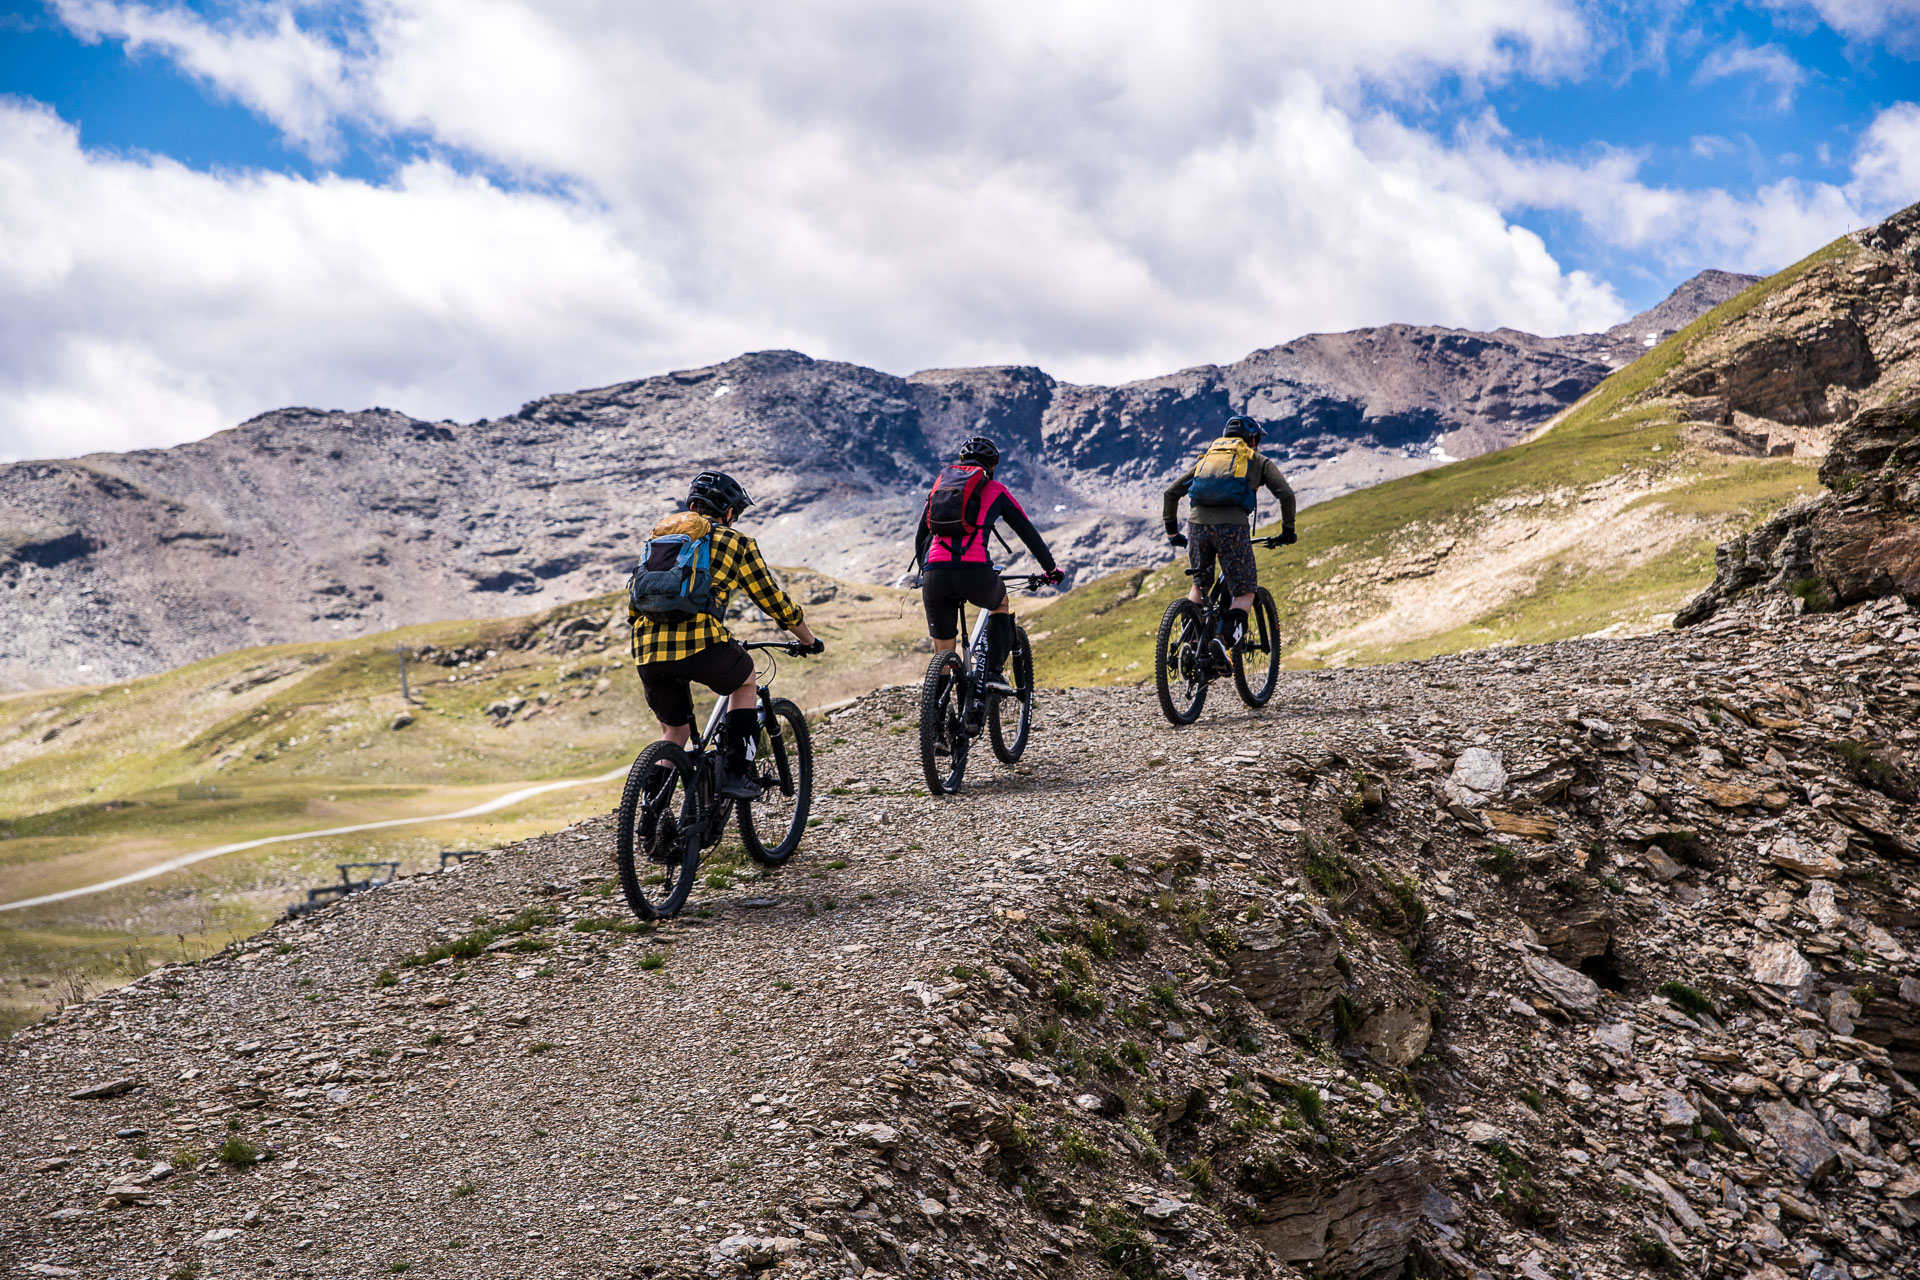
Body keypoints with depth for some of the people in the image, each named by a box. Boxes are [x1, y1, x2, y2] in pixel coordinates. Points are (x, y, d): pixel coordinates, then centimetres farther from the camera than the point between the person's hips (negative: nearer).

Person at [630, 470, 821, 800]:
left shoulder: (659, 535, 27)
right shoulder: (736, 542, 15)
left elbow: (634, 608, 29)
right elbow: (775, 602, 21)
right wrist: (810, 641, 36)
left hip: (647, 652, 4)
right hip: (701, 643, -4)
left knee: (674, 731, 24)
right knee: (745, 681, 28)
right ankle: (735, 773, 15)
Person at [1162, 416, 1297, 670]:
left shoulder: (1207, 456, 31)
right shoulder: (1259, 461, 22)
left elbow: (1171, 493, 26)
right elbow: (1286, 494, 7)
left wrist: (1172, 532, 32)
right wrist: (1288, 531, 20)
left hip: (1197, 523, 4)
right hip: (1232, 525, -4)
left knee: (1199, 585, 26)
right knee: (1245, 593, 6)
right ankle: (1223, 642, -19)